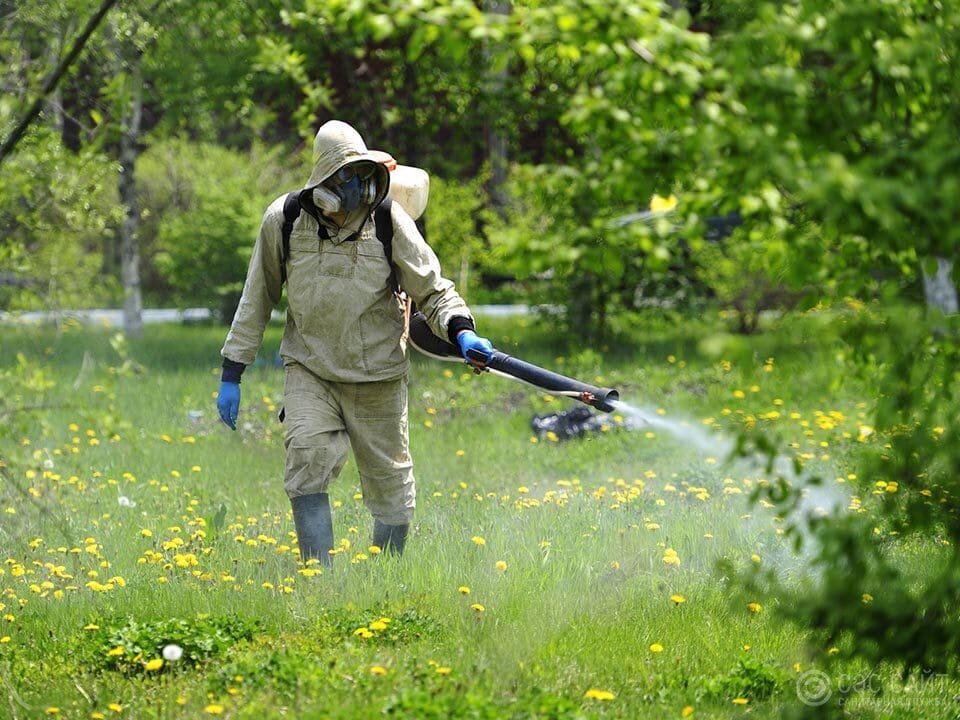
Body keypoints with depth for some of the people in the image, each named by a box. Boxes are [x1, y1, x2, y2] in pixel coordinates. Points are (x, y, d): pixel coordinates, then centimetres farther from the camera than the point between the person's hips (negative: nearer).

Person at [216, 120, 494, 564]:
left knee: (390, 486, 7)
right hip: (308, 370, 0)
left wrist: (461, 331, -23)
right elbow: (257, 299, 5)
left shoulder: (389, 221, -11)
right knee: (307, 461, -22)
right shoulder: (283, 220, -8)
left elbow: (432, 290, -2)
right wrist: (232, 372, 5)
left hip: (377, 376, 0)